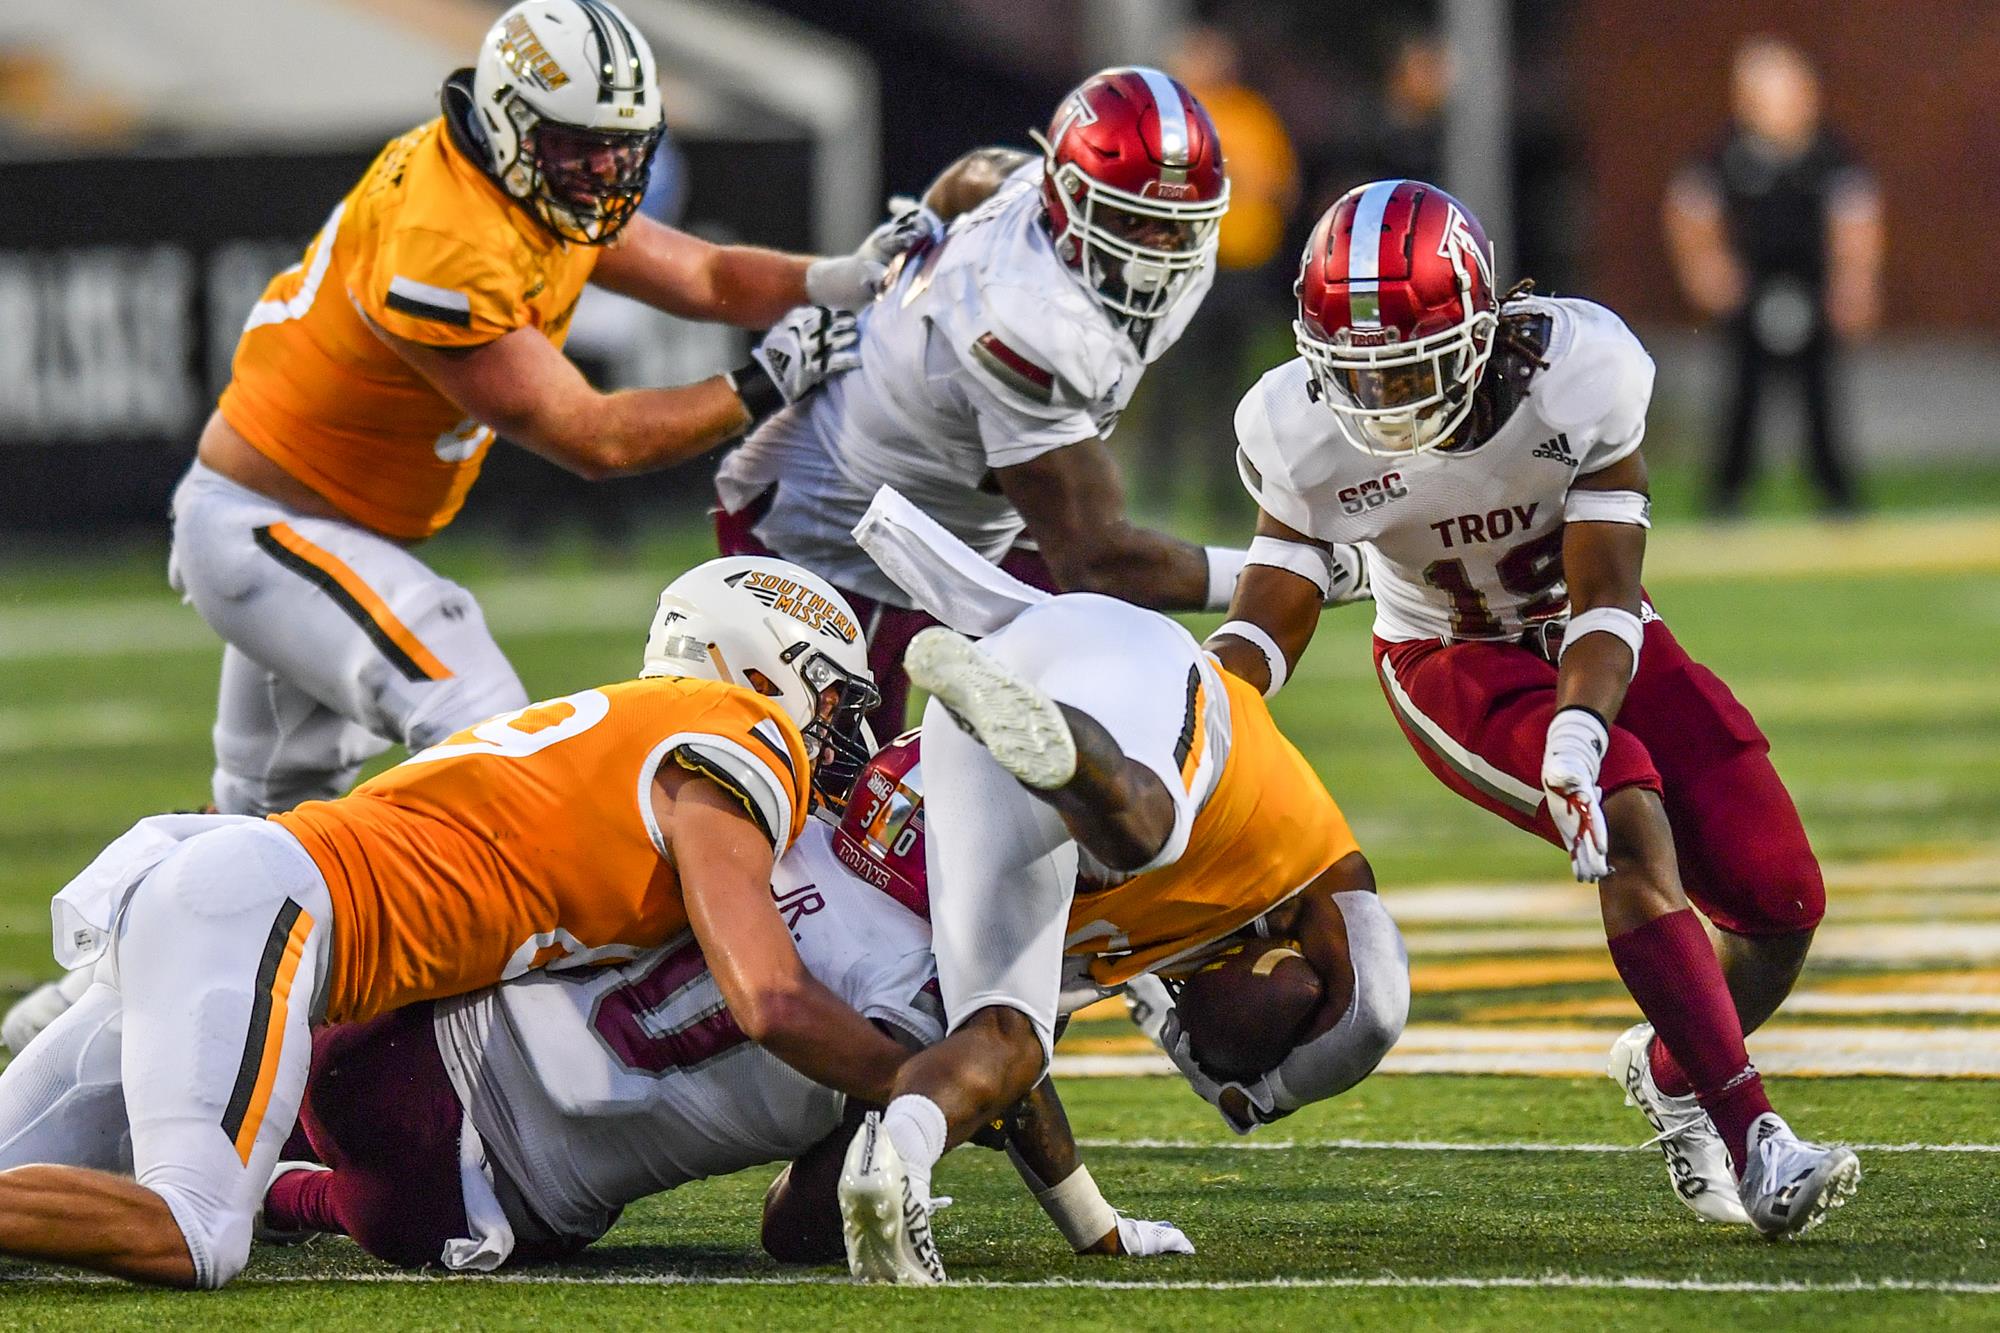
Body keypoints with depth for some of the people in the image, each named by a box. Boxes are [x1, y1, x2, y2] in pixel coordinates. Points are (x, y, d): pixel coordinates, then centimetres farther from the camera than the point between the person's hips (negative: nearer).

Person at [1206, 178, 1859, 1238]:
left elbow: (1605, 602, -25)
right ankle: (1749, 1141, -31)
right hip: (1454, 664, -2)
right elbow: (1264, 630, -15)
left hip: (1592, 643, 2)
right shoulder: (1308, 435, -22)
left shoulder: (1577, 373, -27)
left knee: (1782, 901, -7)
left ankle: (1672, 1069, 27)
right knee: (1630, 820, -31)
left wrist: (1578, 736, -42)